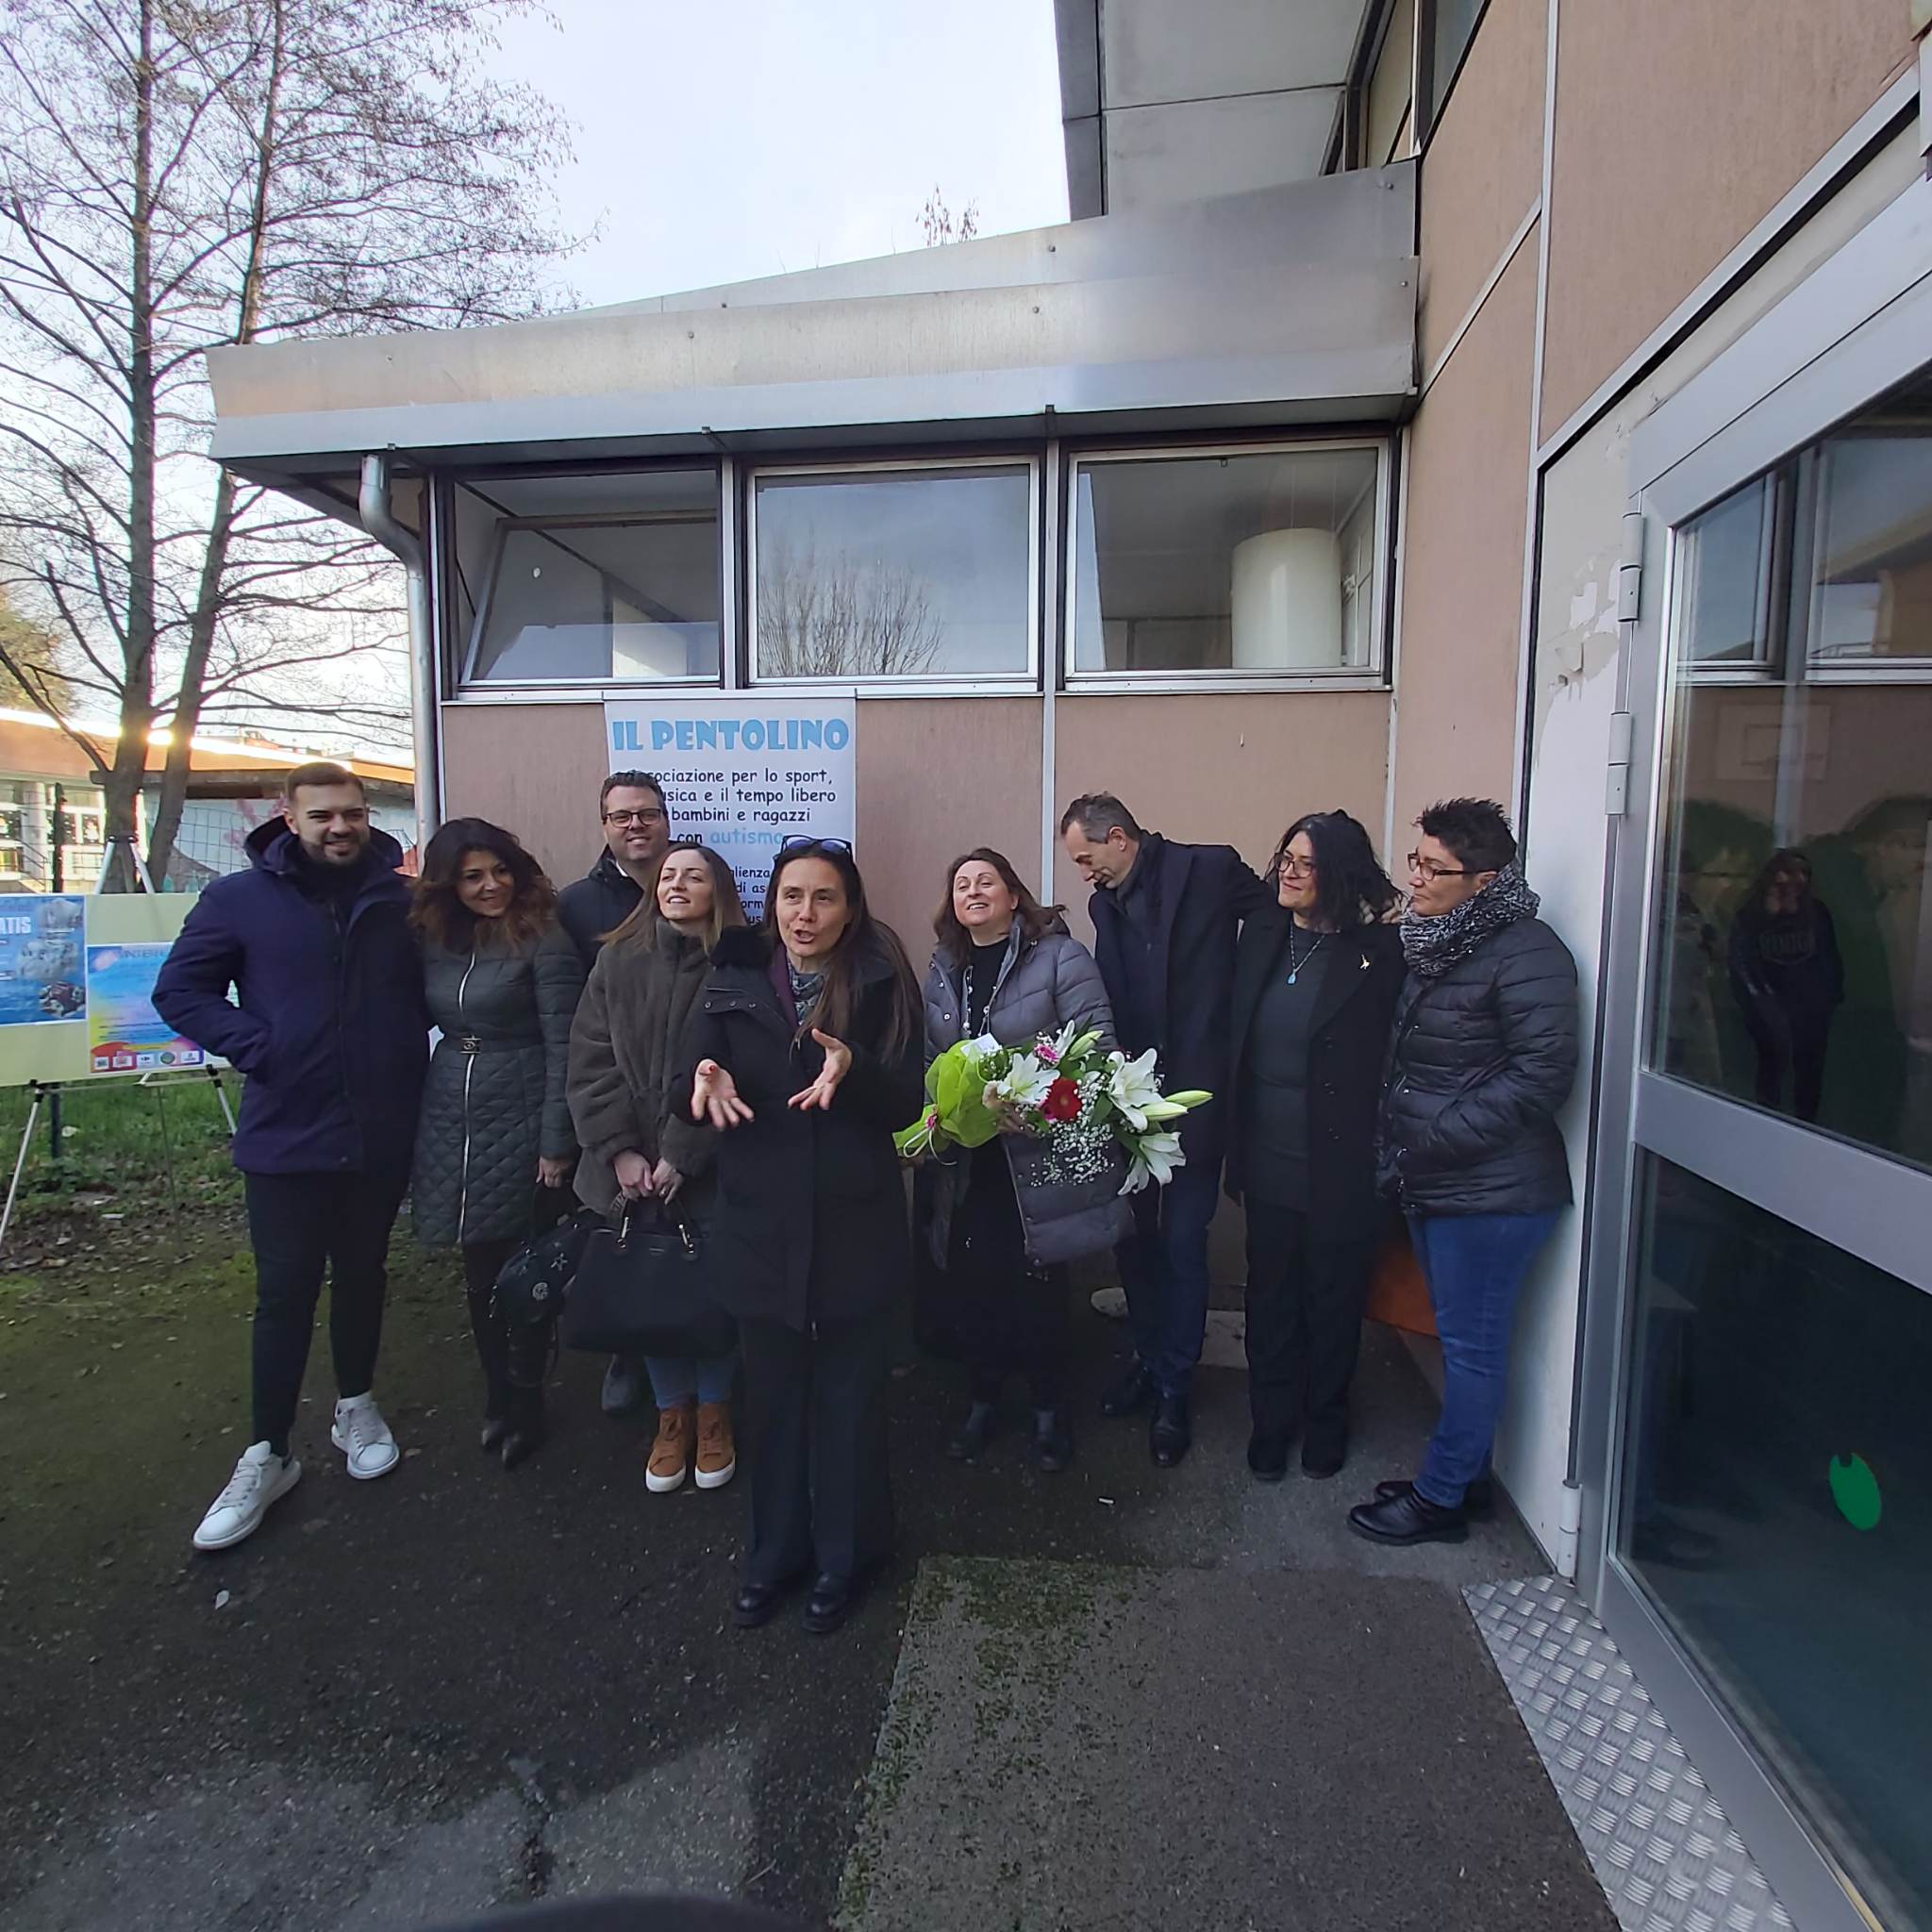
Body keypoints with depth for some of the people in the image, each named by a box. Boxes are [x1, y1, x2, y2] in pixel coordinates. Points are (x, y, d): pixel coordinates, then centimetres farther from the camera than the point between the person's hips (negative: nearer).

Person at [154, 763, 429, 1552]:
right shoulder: (241, 897, -4)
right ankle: (266, 1455, 20)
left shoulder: (402, 900, -1)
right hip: (287, 1136, -2)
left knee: (362, 1275, 17)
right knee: (285, 1293, 4)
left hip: (382, 1133, 2)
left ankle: (356, 1406, 38)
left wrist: (411, 1051, 0)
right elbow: (179, 989, -1)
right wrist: (258, 1047, -13)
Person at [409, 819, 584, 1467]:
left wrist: (556, 1142, -14)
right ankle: (497, 1396, 31)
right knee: (478, 1269, 14)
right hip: (451, 1122, 5)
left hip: (521, 1122, -5)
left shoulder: (542, 939, -10)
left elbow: (562, 1044, -13)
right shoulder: (433, 939, 7)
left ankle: (525, 1404, 23)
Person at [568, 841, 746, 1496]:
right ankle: (672, 1417, 29)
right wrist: (620, 1151, -7)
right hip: (632, 1168, 3)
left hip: (714, 1167, -2)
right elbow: (590, 1063, 2)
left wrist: (681, 1155, -13)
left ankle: (713, 1414, 28)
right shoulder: (617, 961, 5)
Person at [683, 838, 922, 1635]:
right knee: (773, 1396, 14)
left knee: (848, 1396, 11)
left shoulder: (882, 983, -5)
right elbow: (694, 1073, -2)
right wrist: (708, 1077, -25)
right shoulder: (734, 978, 1)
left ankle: (844, 1555, 32)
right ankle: (775, 1549, 35)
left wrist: (853, 1070, -27)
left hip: (855, 1226, -2)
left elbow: (907, 1103, -8)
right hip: (761, 1224, 2)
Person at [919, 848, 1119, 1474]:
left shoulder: (1061, 957, -8)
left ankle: (1049, 1409, 30)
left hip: (1037, 1159, -4)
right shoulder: (942, 969, 10)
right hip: (964, 1164, 4)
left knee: (1037, 1287, 7)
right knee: (972, 1284, 12)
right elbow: (928, 1061, 16)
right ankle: (981, 1400, 35)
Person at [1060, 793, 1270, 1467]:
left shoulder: (1211, 869, -7)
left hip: (1194, 1095, -5)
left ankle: (1173, 1391, 20)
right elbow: (1111, 1000, 11)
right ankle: (1147, 1360, 35)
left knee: (1182, 1243, 3)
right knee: (1133, 1235, 14)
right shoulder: (1105, 902, 9)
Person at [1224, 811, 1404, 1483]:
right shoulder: (1261, 932, 2)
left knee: (1333, 1301, 15)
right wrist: (1235, 1148, 7)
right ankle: (1271, 1423, 35)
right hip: (1268, 1161, 4)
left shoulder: (1376, 949, -13)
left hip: (1339, 1168, -4)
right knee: (1270, 1297, 16)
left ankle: (1325, 1425, 38)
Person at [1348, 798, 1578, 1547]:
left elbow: (1542, 1075, -20)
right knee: (1462, 1336, 19)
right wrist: (1397, 1135, 8)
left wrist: (1439, 1136, -19)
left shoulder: (1525, 953, -16)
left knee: (1471, 1343, 5)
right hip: (1429, 1180, 8)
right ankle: (1466, 1472, 35)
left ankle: (1441, 1496, 19)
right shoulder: (1433, 944, 10)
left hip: (1489, 1188, -8)